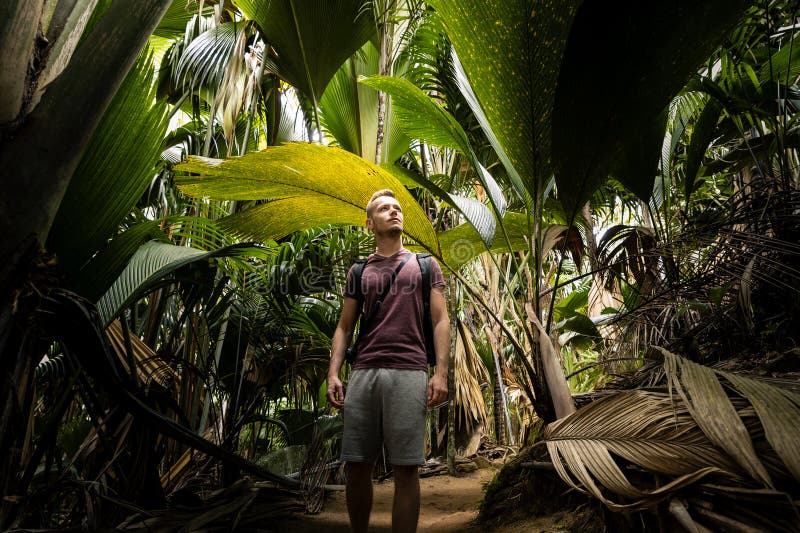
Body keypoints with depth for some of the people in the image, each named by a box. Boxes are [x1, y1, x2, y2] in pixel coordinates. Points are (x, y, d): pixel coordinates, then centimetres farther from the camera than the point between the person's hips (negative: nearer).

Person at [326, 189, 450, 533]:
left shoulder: (425, 265, 13)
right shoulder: (359, 272, 18)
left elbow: (440, 321, 6)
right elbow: (344, 327, 15)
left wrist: (441, 372, -6)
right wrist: (333, 373, 1)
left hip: (409, 372, -2)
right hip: (363, 372, 2)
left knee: (406, 468, -1)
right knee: (356, 465, 6)